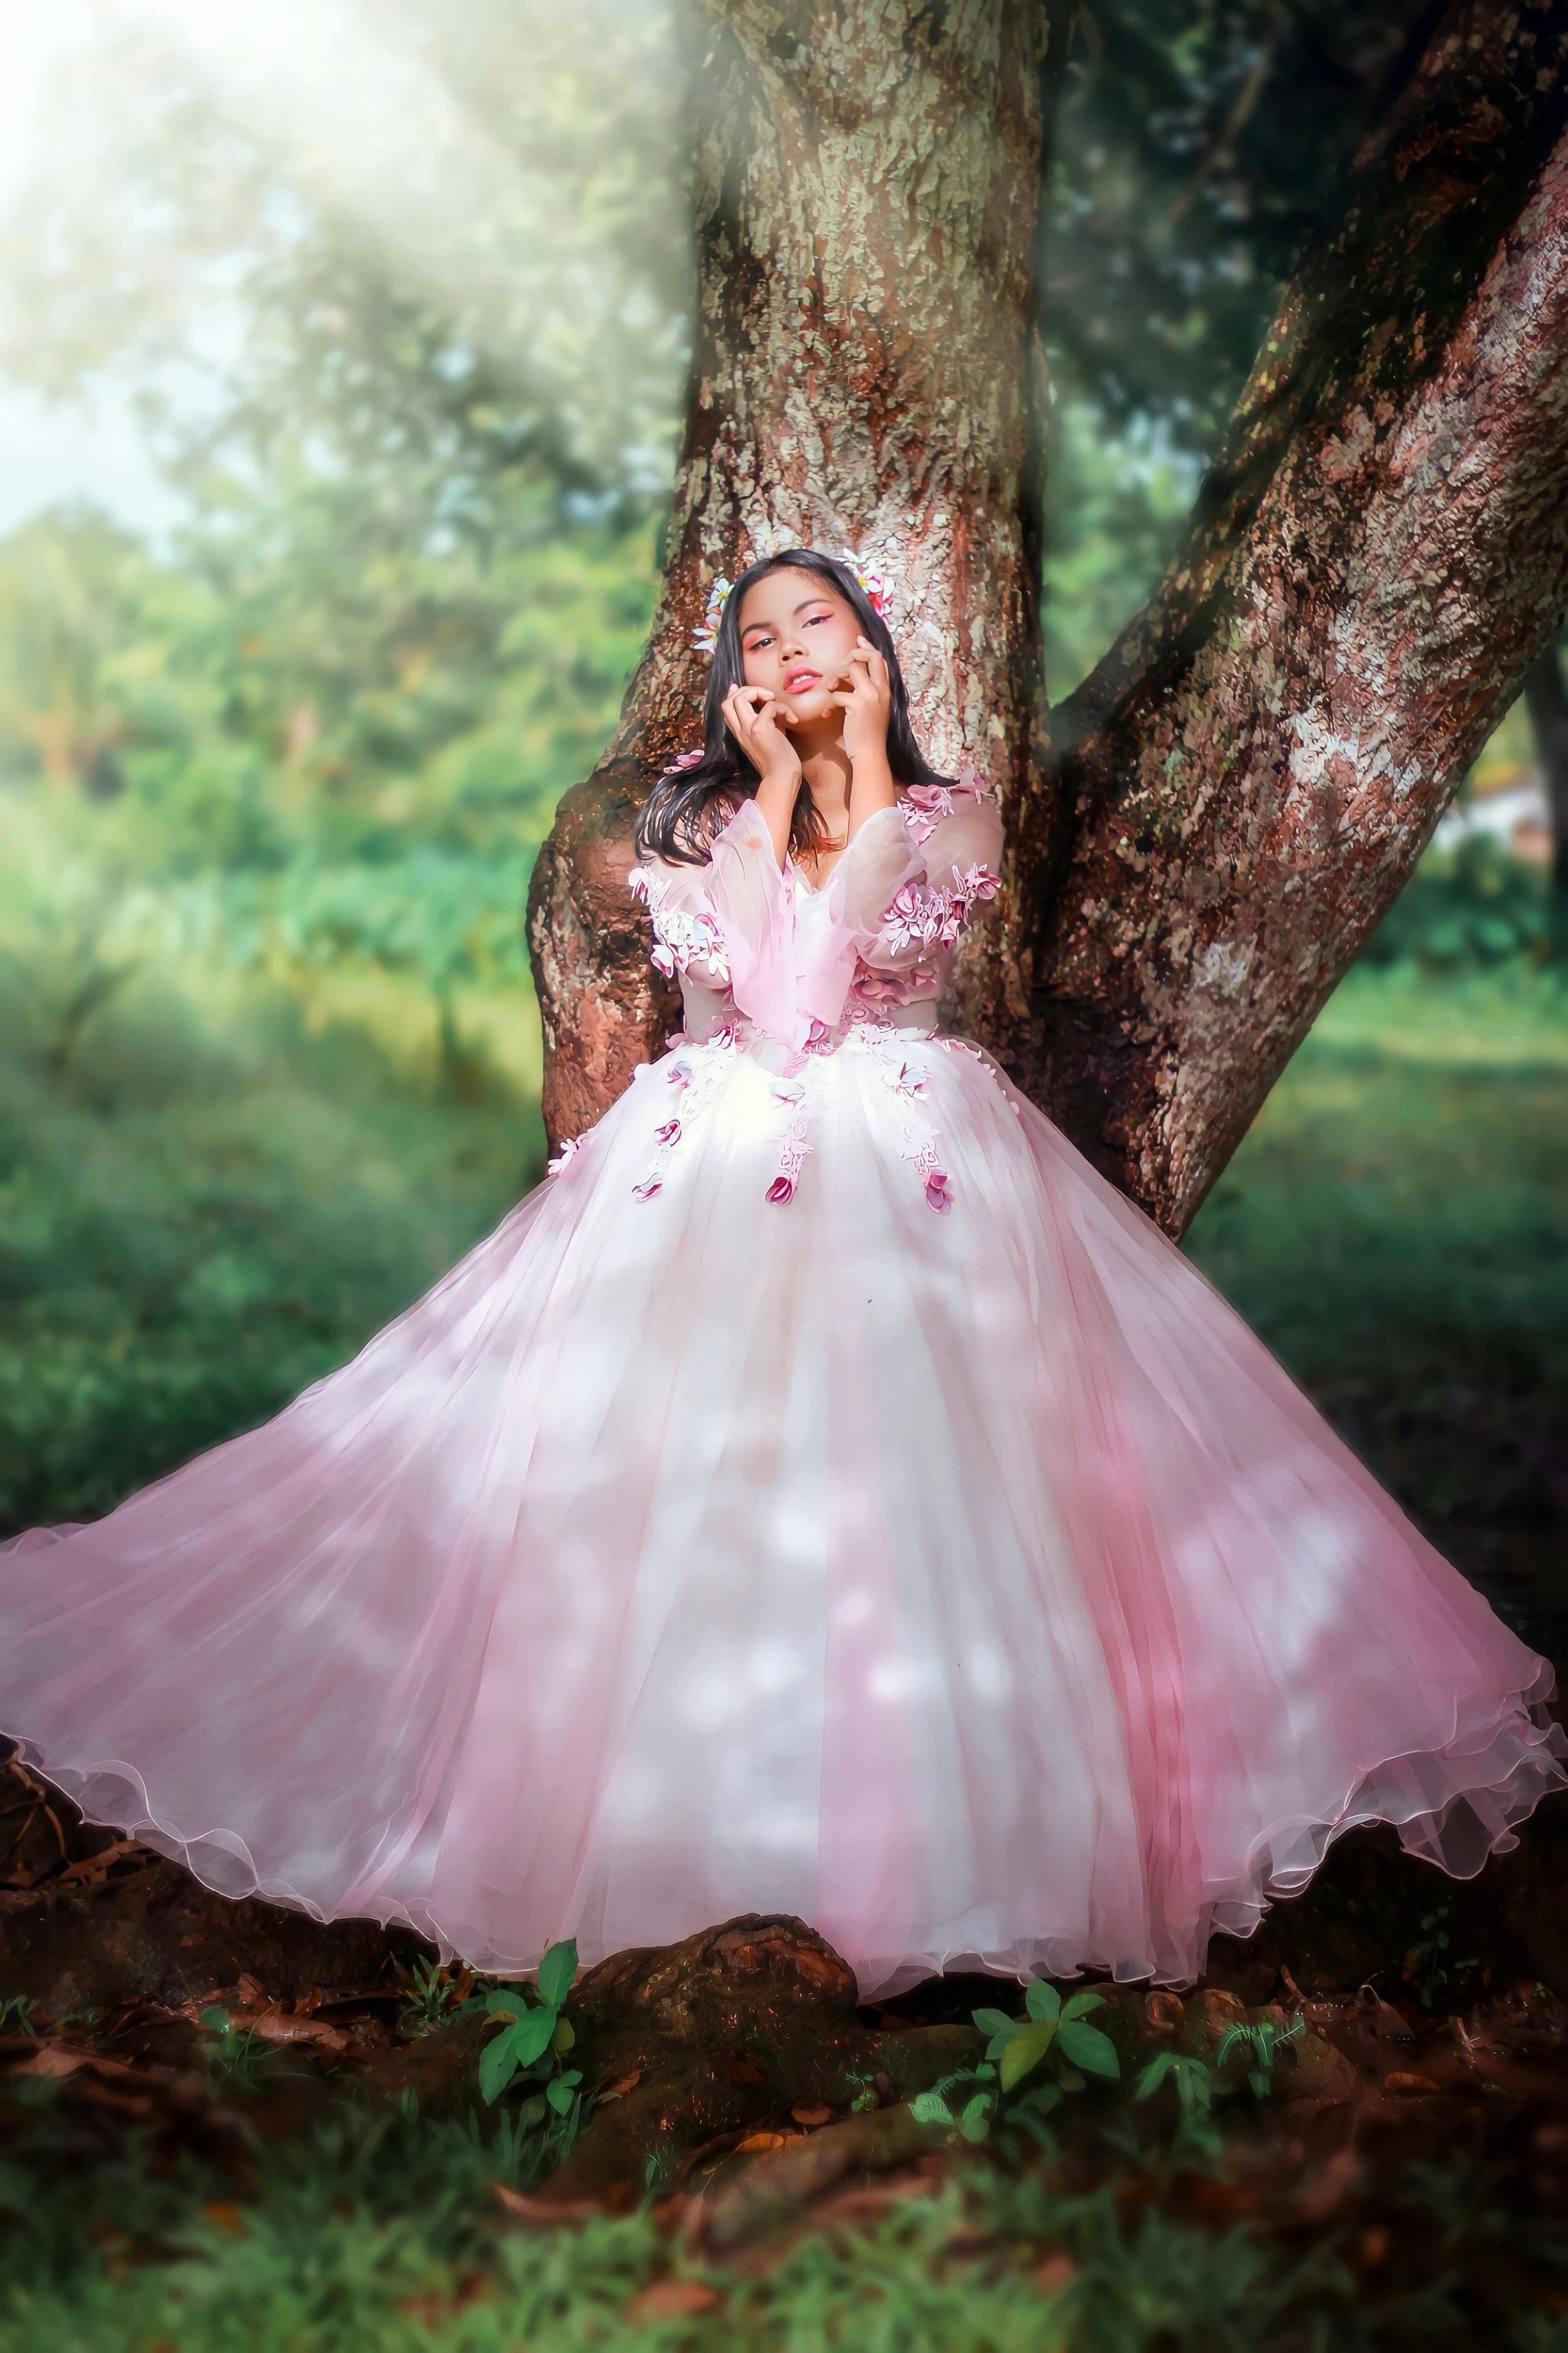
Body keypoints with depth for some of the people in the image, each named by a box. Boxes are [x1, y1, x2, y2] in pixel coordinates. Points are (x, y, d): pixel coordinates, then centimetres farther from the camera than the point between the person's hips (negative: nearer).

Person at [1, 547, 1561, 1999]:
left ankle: (922, 1843, -6)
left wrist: (864, 765, 0)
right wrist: (777, 789, 0)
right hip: (714, 1168, 1)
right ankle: (698, 1832, 0)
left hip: (918, 1172, -1)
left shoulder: (951, 808, 12)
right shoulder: (695, 813, 14)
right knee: (688, 1495, -8)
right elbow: (750, 975, -6)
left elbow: (877, 929, -10)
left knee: (926, 1485, -13)